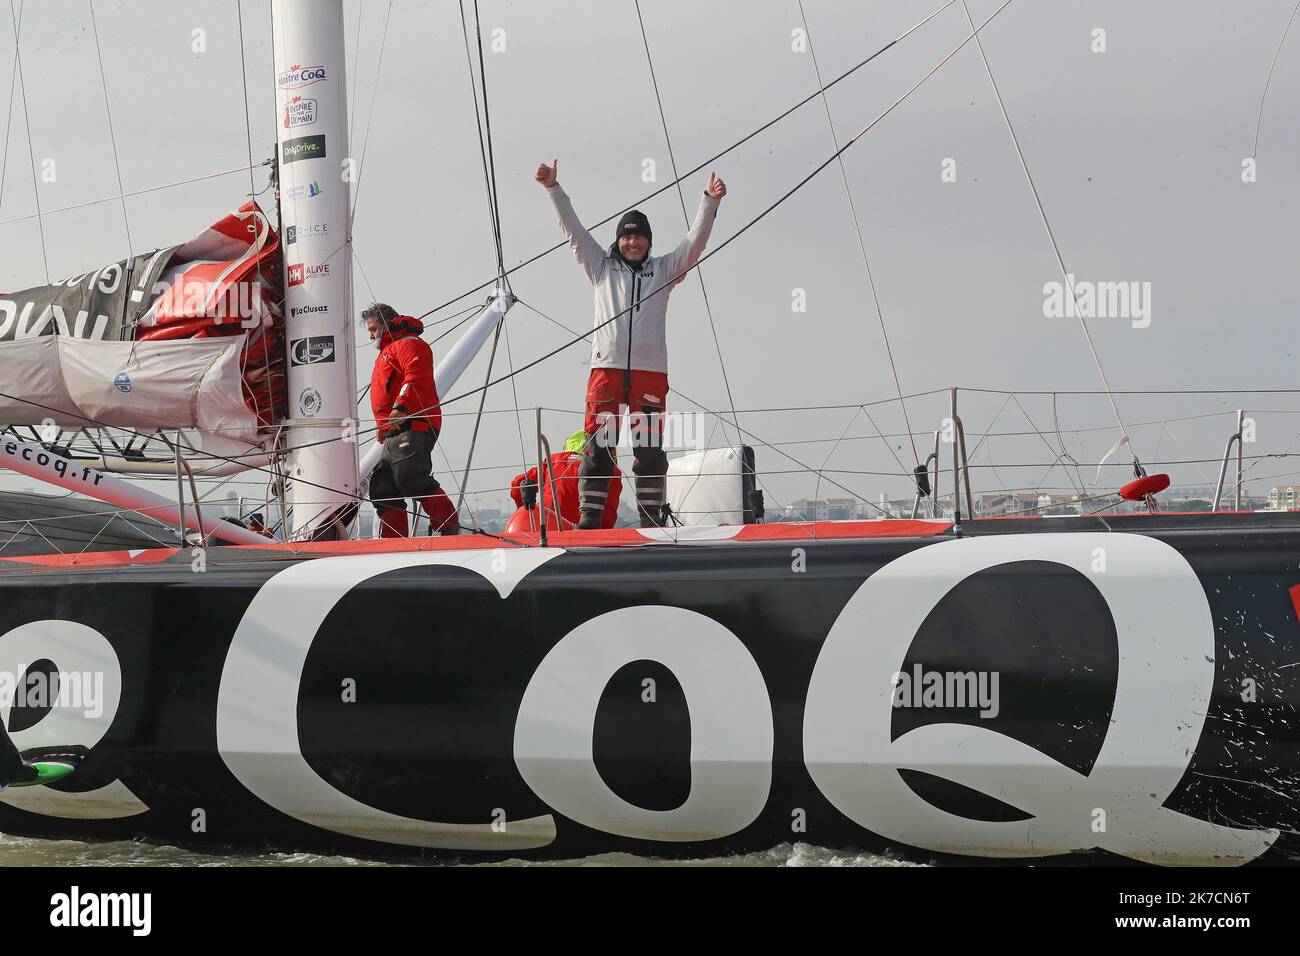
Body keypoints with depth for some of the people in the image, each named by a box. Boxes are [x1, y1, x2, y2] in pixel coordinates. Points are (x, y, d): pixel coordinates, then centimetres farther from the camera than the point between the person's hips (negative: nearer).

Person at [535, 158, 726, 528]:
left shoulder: (663, 270, 16)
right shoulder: (602, 267, 16)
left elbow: (694, 241, 7)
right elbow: (574, 230, 11)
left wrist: (710, 201, -5)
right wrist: (553, 189, 3)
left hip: (650, 371, 0)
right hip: (606, 368, 0)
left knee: (650, 449, -2)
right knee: (598, 446, -5)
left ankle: (651, 520, 1)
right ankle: (589, 518, -4)